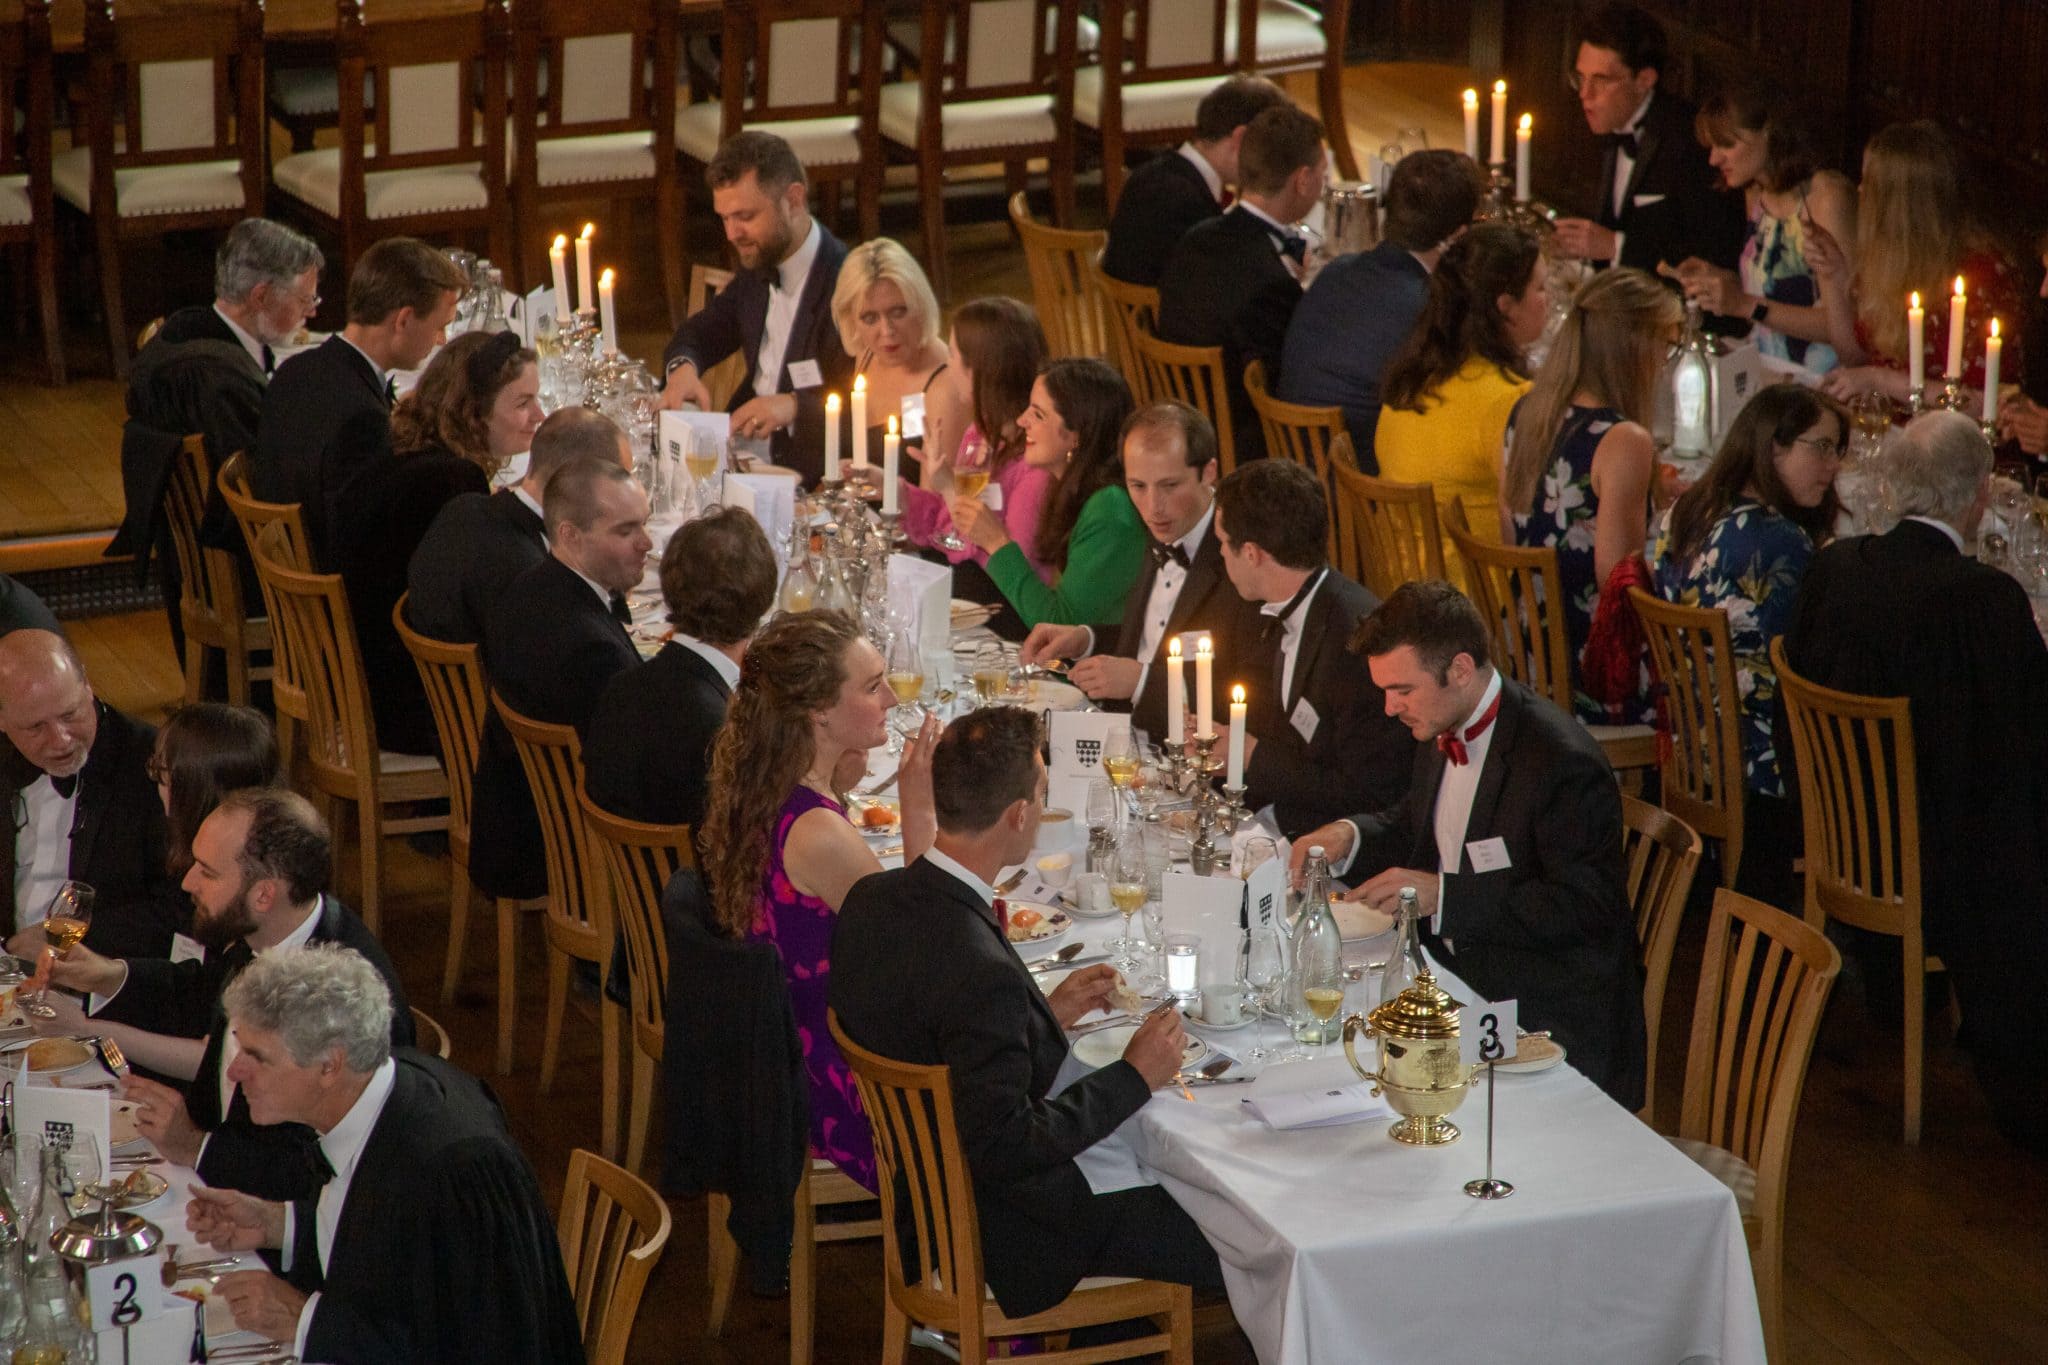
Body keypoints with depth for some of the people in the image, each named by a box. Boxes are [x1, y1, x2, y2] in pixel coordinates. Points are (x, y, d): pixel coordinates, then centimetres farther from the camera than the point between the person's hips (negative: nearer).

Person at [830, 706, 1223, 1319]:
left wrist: (1047, 1013, 9)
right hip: (998, 1226, -9)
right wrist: (1134, 1077, -18)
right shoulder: (979, 971, -33)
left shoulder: (871, 898, -6)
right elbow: (1002, 1148, -28)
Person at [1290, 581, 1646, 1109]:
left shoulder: (1564, 763, -21)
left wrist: (1441, 894, -24)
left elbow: (1585, 907, -23)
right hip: (1457, 988, 8)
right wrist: (1349, 836, 2)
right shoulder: (1441, 733, 7)